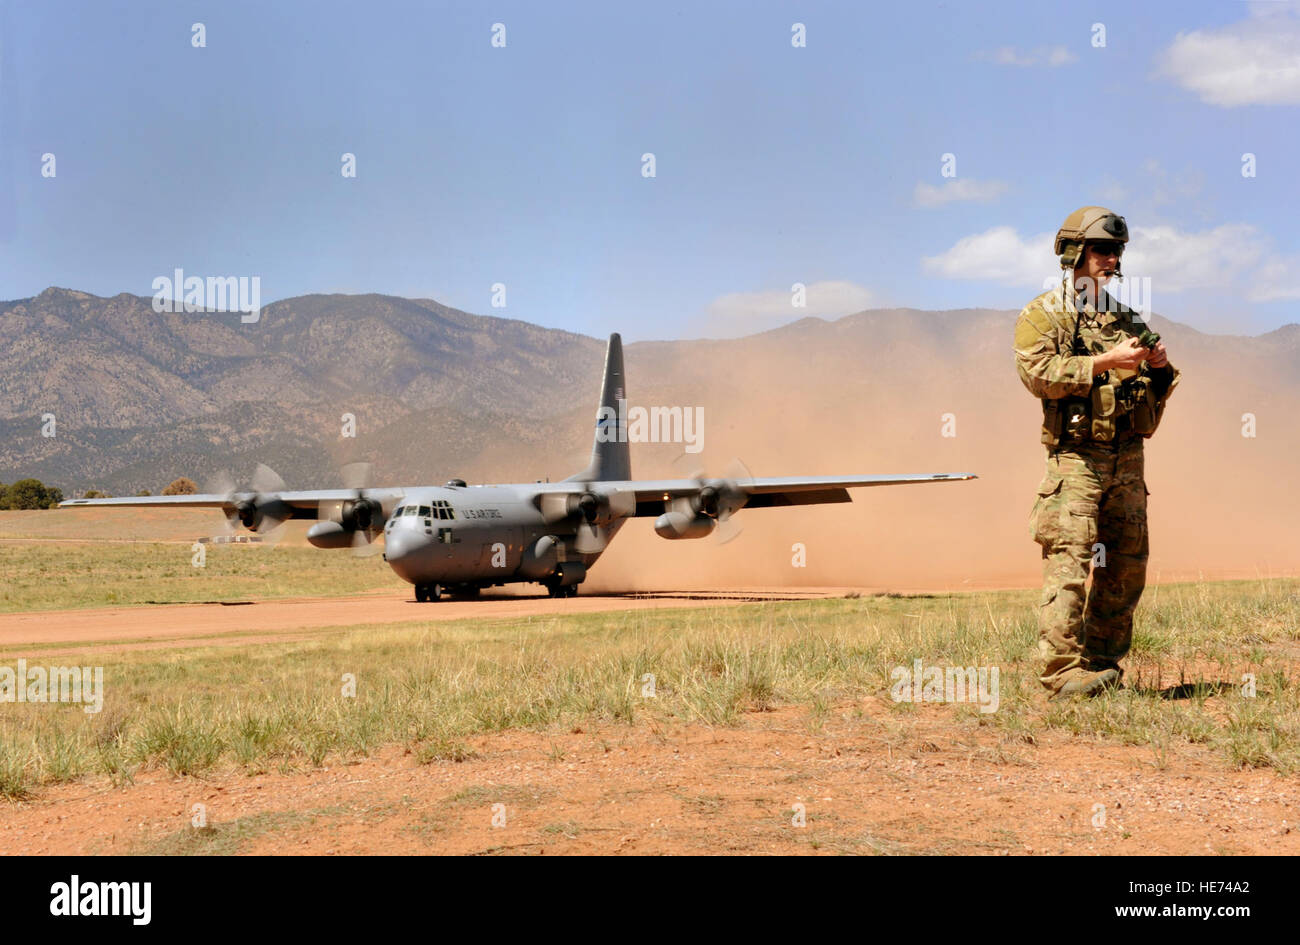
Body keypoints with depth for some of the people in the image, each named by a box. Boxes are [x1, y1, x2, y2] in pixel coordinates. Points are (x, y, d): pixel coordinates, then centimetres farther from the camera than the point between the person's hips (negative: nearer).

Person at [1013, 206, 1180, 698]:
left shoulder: (1125, 318, 19)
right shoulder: (1042, 315, 1)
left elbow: (1153, 391, 22)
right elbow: (1039, 374, -15)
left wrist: (1161, 368, -1)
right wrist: (1107, 362, -18)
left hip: (1128, 458, 6)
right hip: (1076, 458, -6)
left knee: (1127, 566, 6)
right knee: (1068, 563, -12)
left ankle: (1102, 665, 14)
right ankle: (1062, 671, -12)